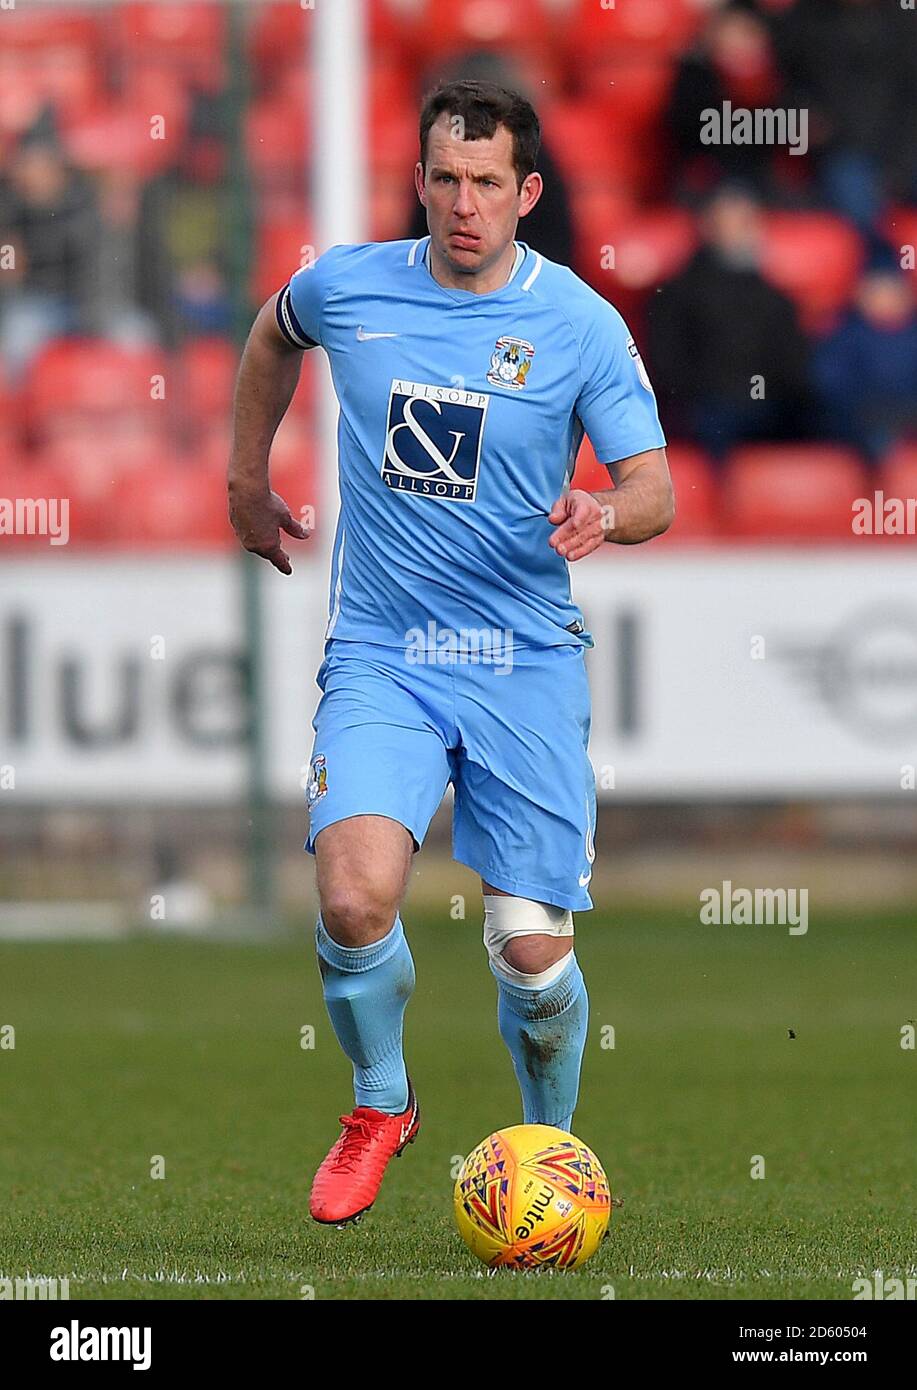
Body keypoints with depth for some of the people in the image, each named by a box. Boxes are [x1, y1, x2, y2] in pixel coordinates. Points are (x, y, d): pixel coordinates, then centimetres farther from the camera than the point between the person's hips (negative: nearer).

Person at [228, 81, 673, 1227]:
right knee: (356, 896, -24)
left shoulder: (582, 325, -4)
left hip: (527, 661, 0)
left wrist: (605, 515, -27)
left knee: (534, 951, -5)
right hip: (379, 657, 0)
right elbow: (274, 333, 25)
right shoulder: (347, 286, 1)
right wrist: (246, 480, 25)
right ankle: (380, 1105, 6)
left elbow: (653, 490, -5)